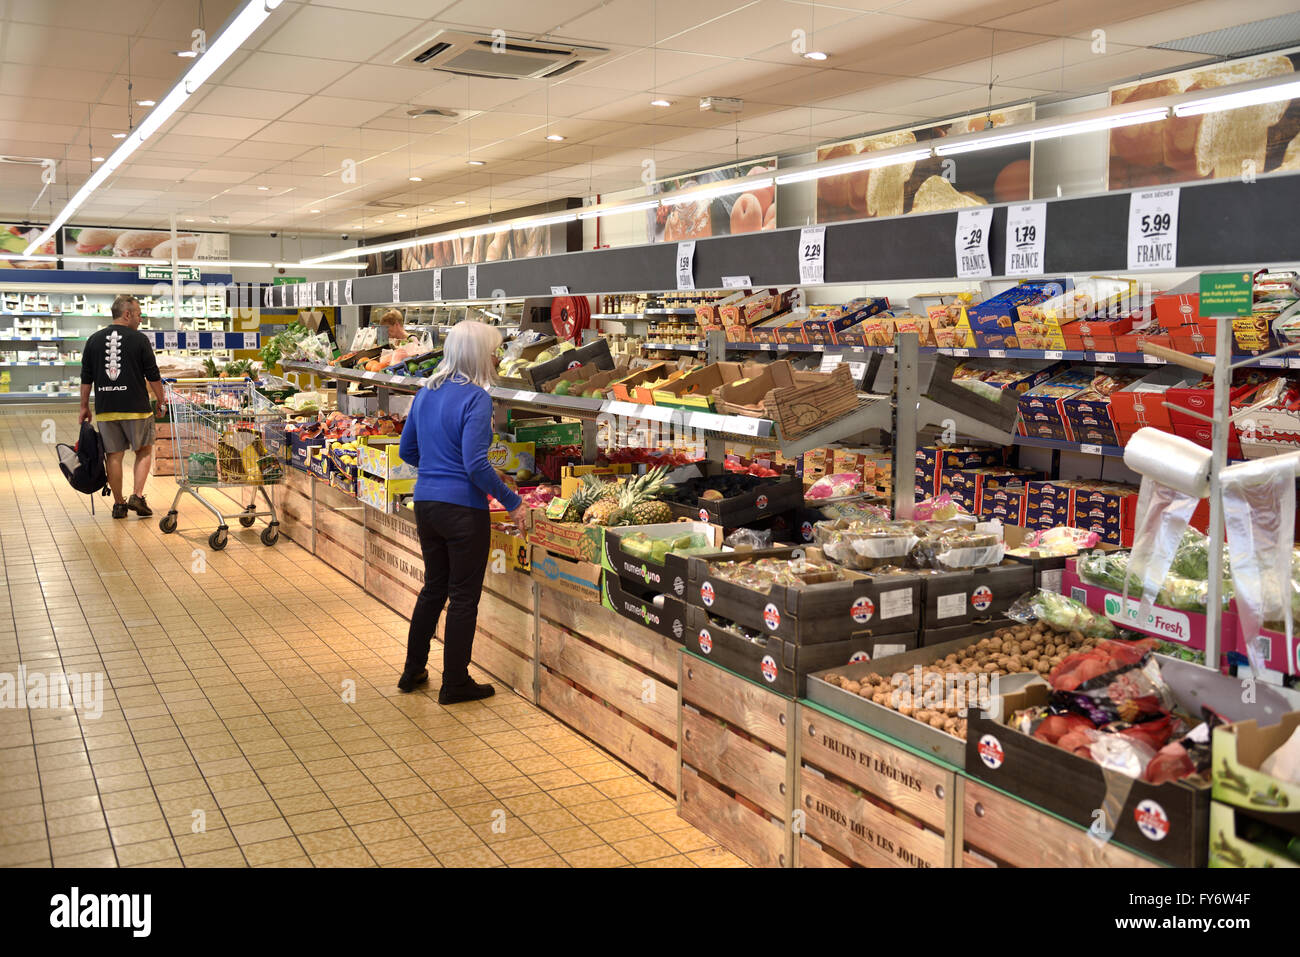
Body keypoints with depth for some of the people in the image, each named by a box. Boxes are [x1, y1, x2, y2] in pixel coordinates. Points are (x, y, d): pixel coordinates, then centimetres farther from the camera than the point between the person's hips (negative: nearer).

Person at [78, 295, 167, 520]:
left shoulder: (94, 340, 7)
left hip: (105, 409, 3)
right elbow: (153, 376, -3)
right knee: (144, 451, 12)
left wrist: (84, 407, 16)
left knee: (114, 455, 8)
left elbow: (86, 378, 9)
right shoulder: (139, 339, -4)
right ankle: (137, 496, -1)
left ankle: (119, 504, 12)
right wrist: (162, 402, 8)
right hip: (136, 407, -3)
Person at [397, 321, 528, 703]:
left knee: (433, 586, 22)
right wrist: (512, 501, -13)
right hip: (462, 509, -7)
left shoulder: (425, 393, 7)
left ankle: (413, 671, 31)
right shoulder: (475, 397, -16)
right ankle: (455, 683, 15)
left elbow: (407, 450, 14)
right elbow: (476, 465, -22)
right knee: (464, 596, 6)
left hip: (425, 503, 7)